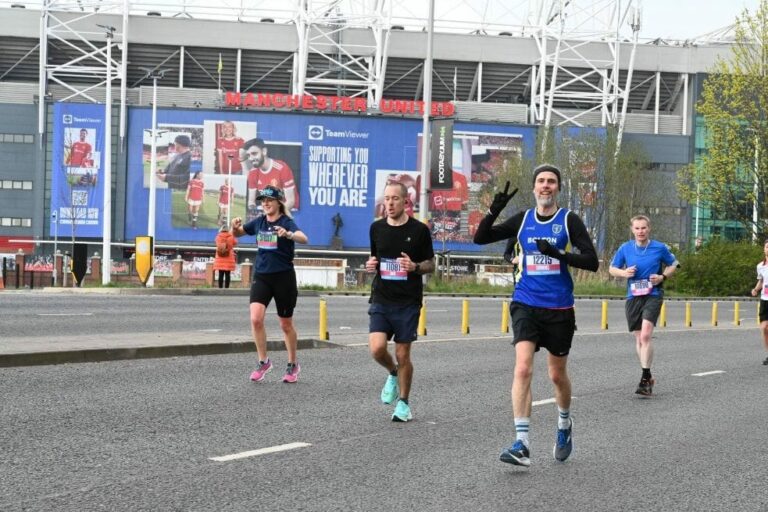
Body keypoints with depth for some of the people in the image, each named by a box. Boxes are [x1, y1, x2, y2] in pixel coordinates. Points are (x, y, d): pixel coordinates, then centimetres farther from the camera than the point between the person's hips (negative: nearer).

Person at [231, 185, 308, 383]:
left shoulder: (286, 222, -11)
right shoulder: (259, 222, 5)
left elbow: (304, 238, -29)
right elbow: (237, 233, 18)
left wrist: (288, 234, -50)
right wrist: (235, 226, -6)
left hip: (283, 277, -4)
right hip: (261, 276, 4)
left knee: (286, 324, 8)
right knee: (256, 319, -14)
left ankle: (293, 365, 27)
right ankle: (263, 362, 2)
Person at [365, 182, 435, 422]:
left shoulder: (419, 230, -3)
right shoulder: (377, 228, 6)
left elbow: (431, 264, 3)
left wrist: (415, 267, -17)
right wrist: (371, 265, -3)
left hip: (408, 302, -2)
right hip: (381, 300, 2)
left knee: (402, 355, 2)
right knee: (377, 348, -15)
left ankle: (403, 403, 19)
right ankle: (393, 374, 19)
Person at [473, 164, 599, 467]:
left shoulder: (569, 220, -2)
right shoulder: (522, 220, 6)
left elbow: (591, 261, -8)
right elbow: (481, 238, 4)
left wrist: (559, 254, -22)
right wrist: (494, 210, -12)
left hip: (559, 308, -1)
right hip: (525, 305, 1)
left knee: (557, 374, 13)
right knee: (522, 368, -16)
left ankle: (564, 425, 41)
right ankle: (521, 444, -18)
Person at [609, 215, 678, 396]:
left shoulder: (660, 248, -2)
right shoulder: (625, 248, 3)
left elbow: (673, 264, 12)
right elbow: (612, 269, 12)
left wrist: (663, 276, -7)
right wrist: (624, 273, -10)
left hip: (653, 295, -3)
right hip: (633, 297, 3)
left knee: (646, 335, -20)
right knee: (639, 338, 10)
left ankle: (645, 379, -17)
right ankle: (648, 376, 26)